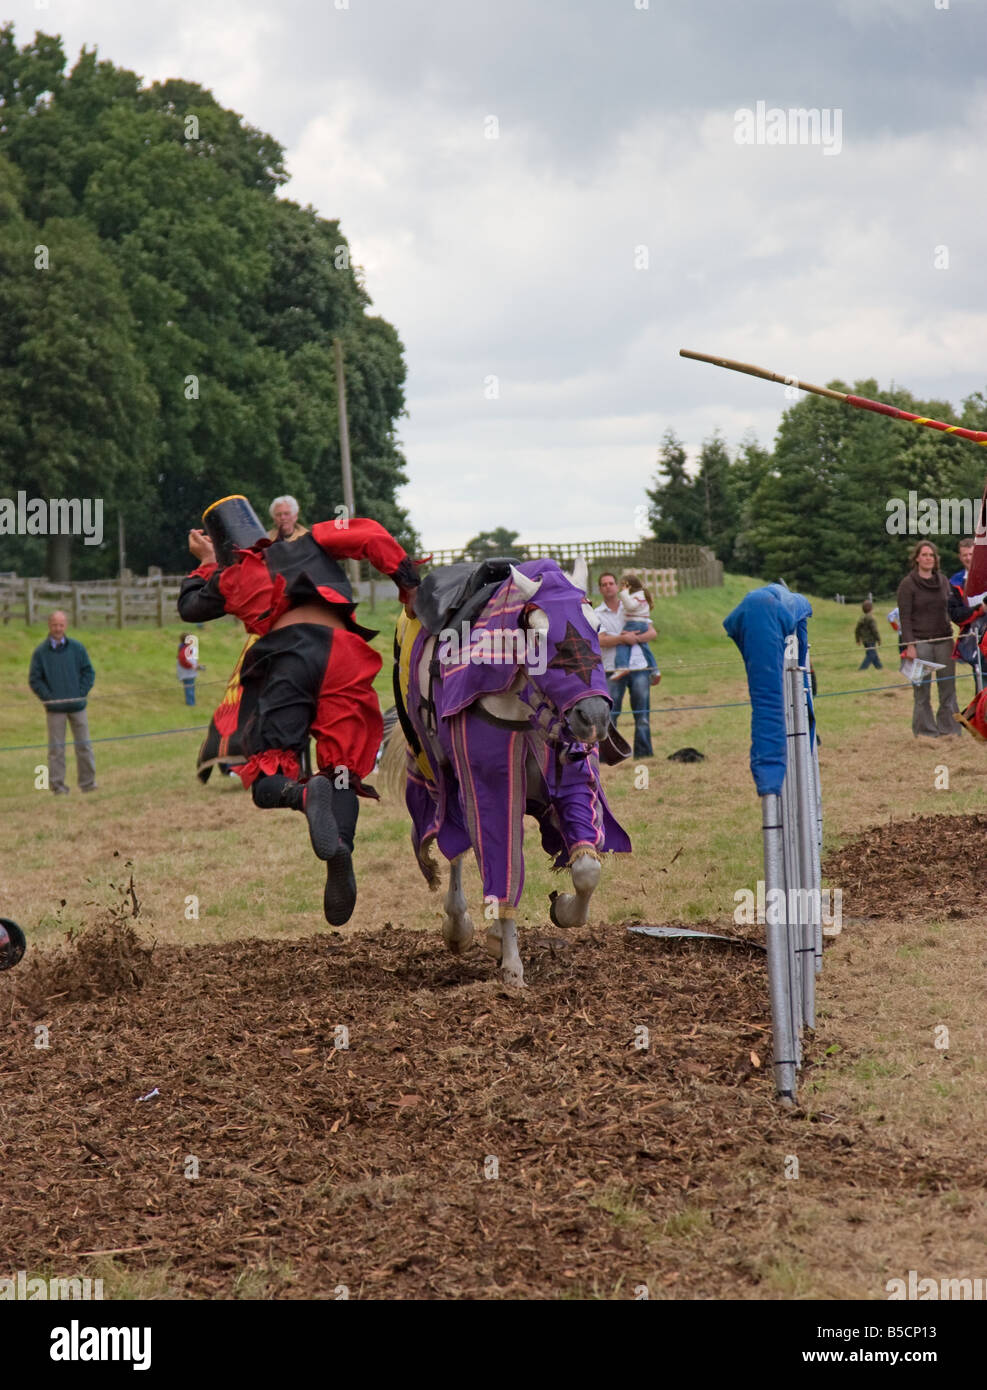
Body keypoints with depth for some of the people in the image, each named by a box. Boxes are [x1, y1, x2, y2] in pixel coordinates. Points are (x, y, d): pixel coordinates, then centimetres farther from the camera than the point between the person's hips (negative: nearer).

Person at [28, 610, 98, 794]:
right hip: (54, 708, -2)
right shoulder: (41, 652, -1)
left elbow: (89, 672, 7)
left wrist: (81, 694, -4)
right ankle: (57, 785, 5)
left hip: (77, 705, 2)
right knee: (56, 748, 0)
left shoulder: (77, 648, 3)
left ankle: (88, 782, 14)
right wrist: (48, 698, -9)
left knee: (83, 745, 5)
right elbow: (34, 680, 1)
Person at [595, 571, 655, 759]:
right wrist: (623, 639, -21)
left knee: (642, 715, 3)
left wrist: (635, 638, -9)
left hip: (638, 667, 2)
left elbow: (652, 633, 8)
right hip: (613, 671, -2)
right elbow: (601, 641, -9)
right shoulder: (597, 615, 5)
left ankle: (643, 753, 9)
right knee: (609, 715, -6)